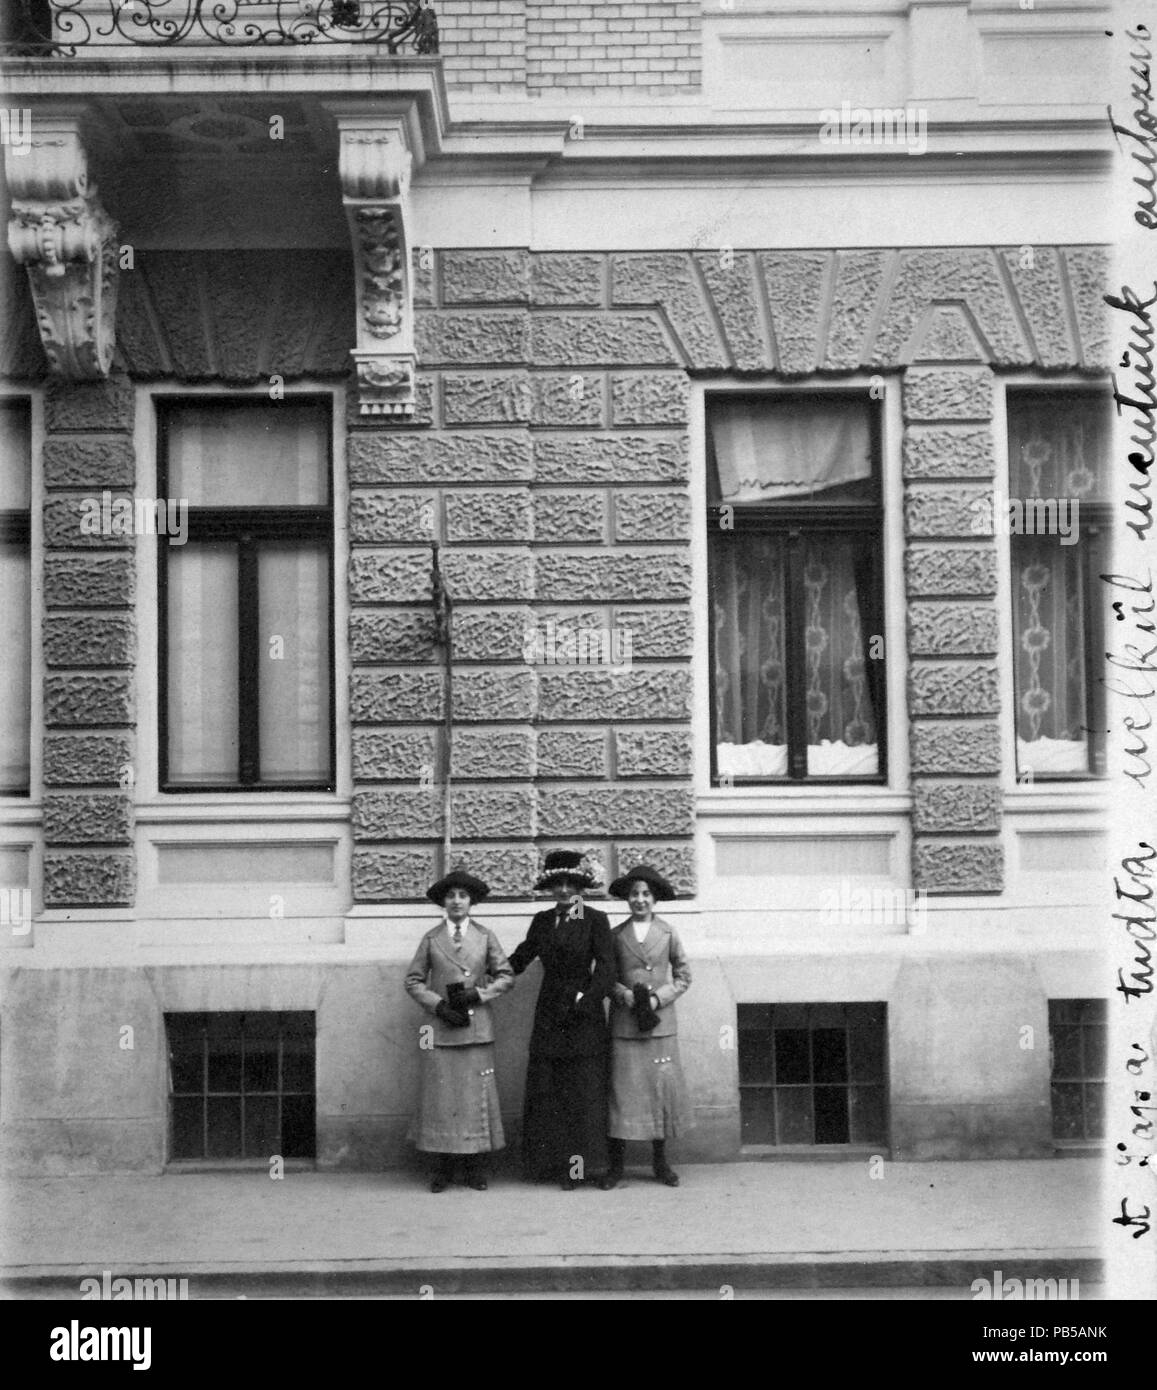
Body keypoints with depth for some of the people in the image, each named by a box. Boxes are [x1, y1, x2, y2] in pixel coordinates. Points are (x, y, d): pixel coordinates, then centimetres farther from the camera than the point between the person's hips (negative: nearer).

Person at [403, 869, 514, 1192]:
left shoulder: (485, 936, 9)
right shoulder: (431, 938, 7)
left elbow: (506, 976, 8)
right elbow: (413, 981, 6)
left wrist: (478, 994, -8)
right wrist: (439, 1005, -8)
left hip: (476, 1028, 0)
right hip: (440, 1027, 0)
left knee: (477, 1094, -1)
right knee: (440, 1095, -2)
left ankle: (476, 1169, 7)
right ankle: (442, 1170, 5)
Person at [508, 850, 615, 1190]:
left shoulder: (596, 920, -2)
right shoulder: (542, 921, 10)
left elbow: (605, 968, -9)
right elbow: (521, 958, 9)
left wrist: (585, 1000, -19)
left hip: (584, 1017, -4)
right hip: (549, 1017, 4)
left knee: (583, 1092, -1)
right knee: (544, 1091, 3)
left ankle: (579, 1166, 5)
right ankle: (547, 1162, 11)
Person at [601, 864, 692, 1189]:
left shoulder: (668, 933, 5)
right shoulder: (616, 935, 5)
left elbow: (683, 975, 8)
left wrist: (658, 998, -5)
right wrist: (624, 995, -9)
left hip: (660, 1023, 1)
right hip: (624, 1024, -1)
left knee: (662, 1088, 2)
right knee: (622, 1089, -4)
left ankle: (660, 1162, 14)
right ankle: (616, 1164, 3)